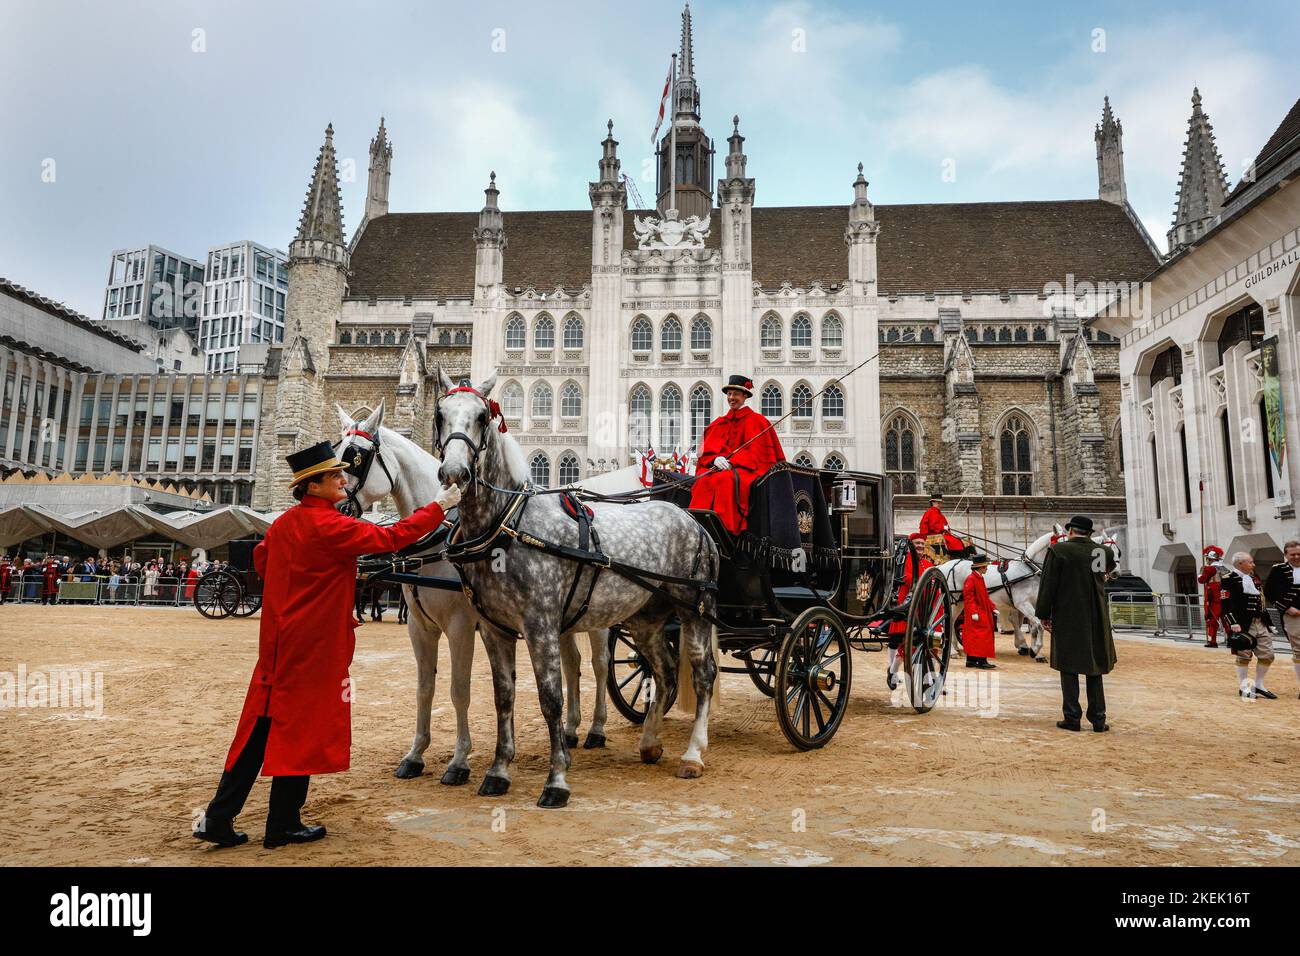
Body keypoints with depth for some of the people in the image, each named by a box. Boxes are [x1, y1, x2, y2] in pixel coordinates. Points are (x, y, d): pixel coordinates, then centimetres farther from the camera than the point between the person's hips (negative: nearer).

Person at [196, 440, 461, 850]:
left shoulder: (284, 522, 8)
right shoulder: (331, 527, -18)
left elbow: (261, 559, 23)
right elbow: (391, 538, -19)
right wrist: (440, 506, -13)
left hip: (278, 641, 8)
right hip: (314, 646, -8)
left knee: (260, 727, 14)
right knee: (302, 729, 4)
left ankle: (218, 818, 18)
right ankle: (283, 825, 15)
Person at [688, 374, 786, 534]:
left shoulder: (756, 421, 8)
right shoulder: (719, 423, 22)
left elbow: (757, 452, -3)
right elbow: (706, 449, 11)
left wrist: (731, 461, -16)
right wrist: (715, 459, -14)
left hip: (746, 468, -4)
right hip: (718, 466, 4)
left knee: (725, 479, -36)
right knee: (704, 479, -30)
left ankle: (724, 527, -40)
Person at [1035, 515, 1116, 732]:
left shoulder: (1058, 550, -9)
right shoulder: (1104, 551, 2)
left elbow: (1048, 585, -9)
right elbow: (1110, 566, 27)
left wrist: (1044, 614, -2)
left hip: (1067, 621, -3)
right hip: (1097, 621, 3)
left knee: (1069, 669, 3)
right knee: (1094, 669, 12)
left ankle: (1072, 718, 4)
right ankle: (1098, 719, 13)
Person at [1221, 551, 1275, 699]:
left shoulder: (1253, 578, 16)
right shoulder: (1229, 579, -10)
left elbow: (1260, 601, 21)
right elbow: (1226, 604, -15)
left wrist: (1267, 623, 17)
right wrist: (1234, 624, -20)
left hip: (1260, 623, 8)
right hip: (1243, 625, -8)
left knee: (1267, 655, 9)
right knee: (1244, 656, 0)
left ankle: (1259, 686, 22)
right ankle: (1243, 688, 11)